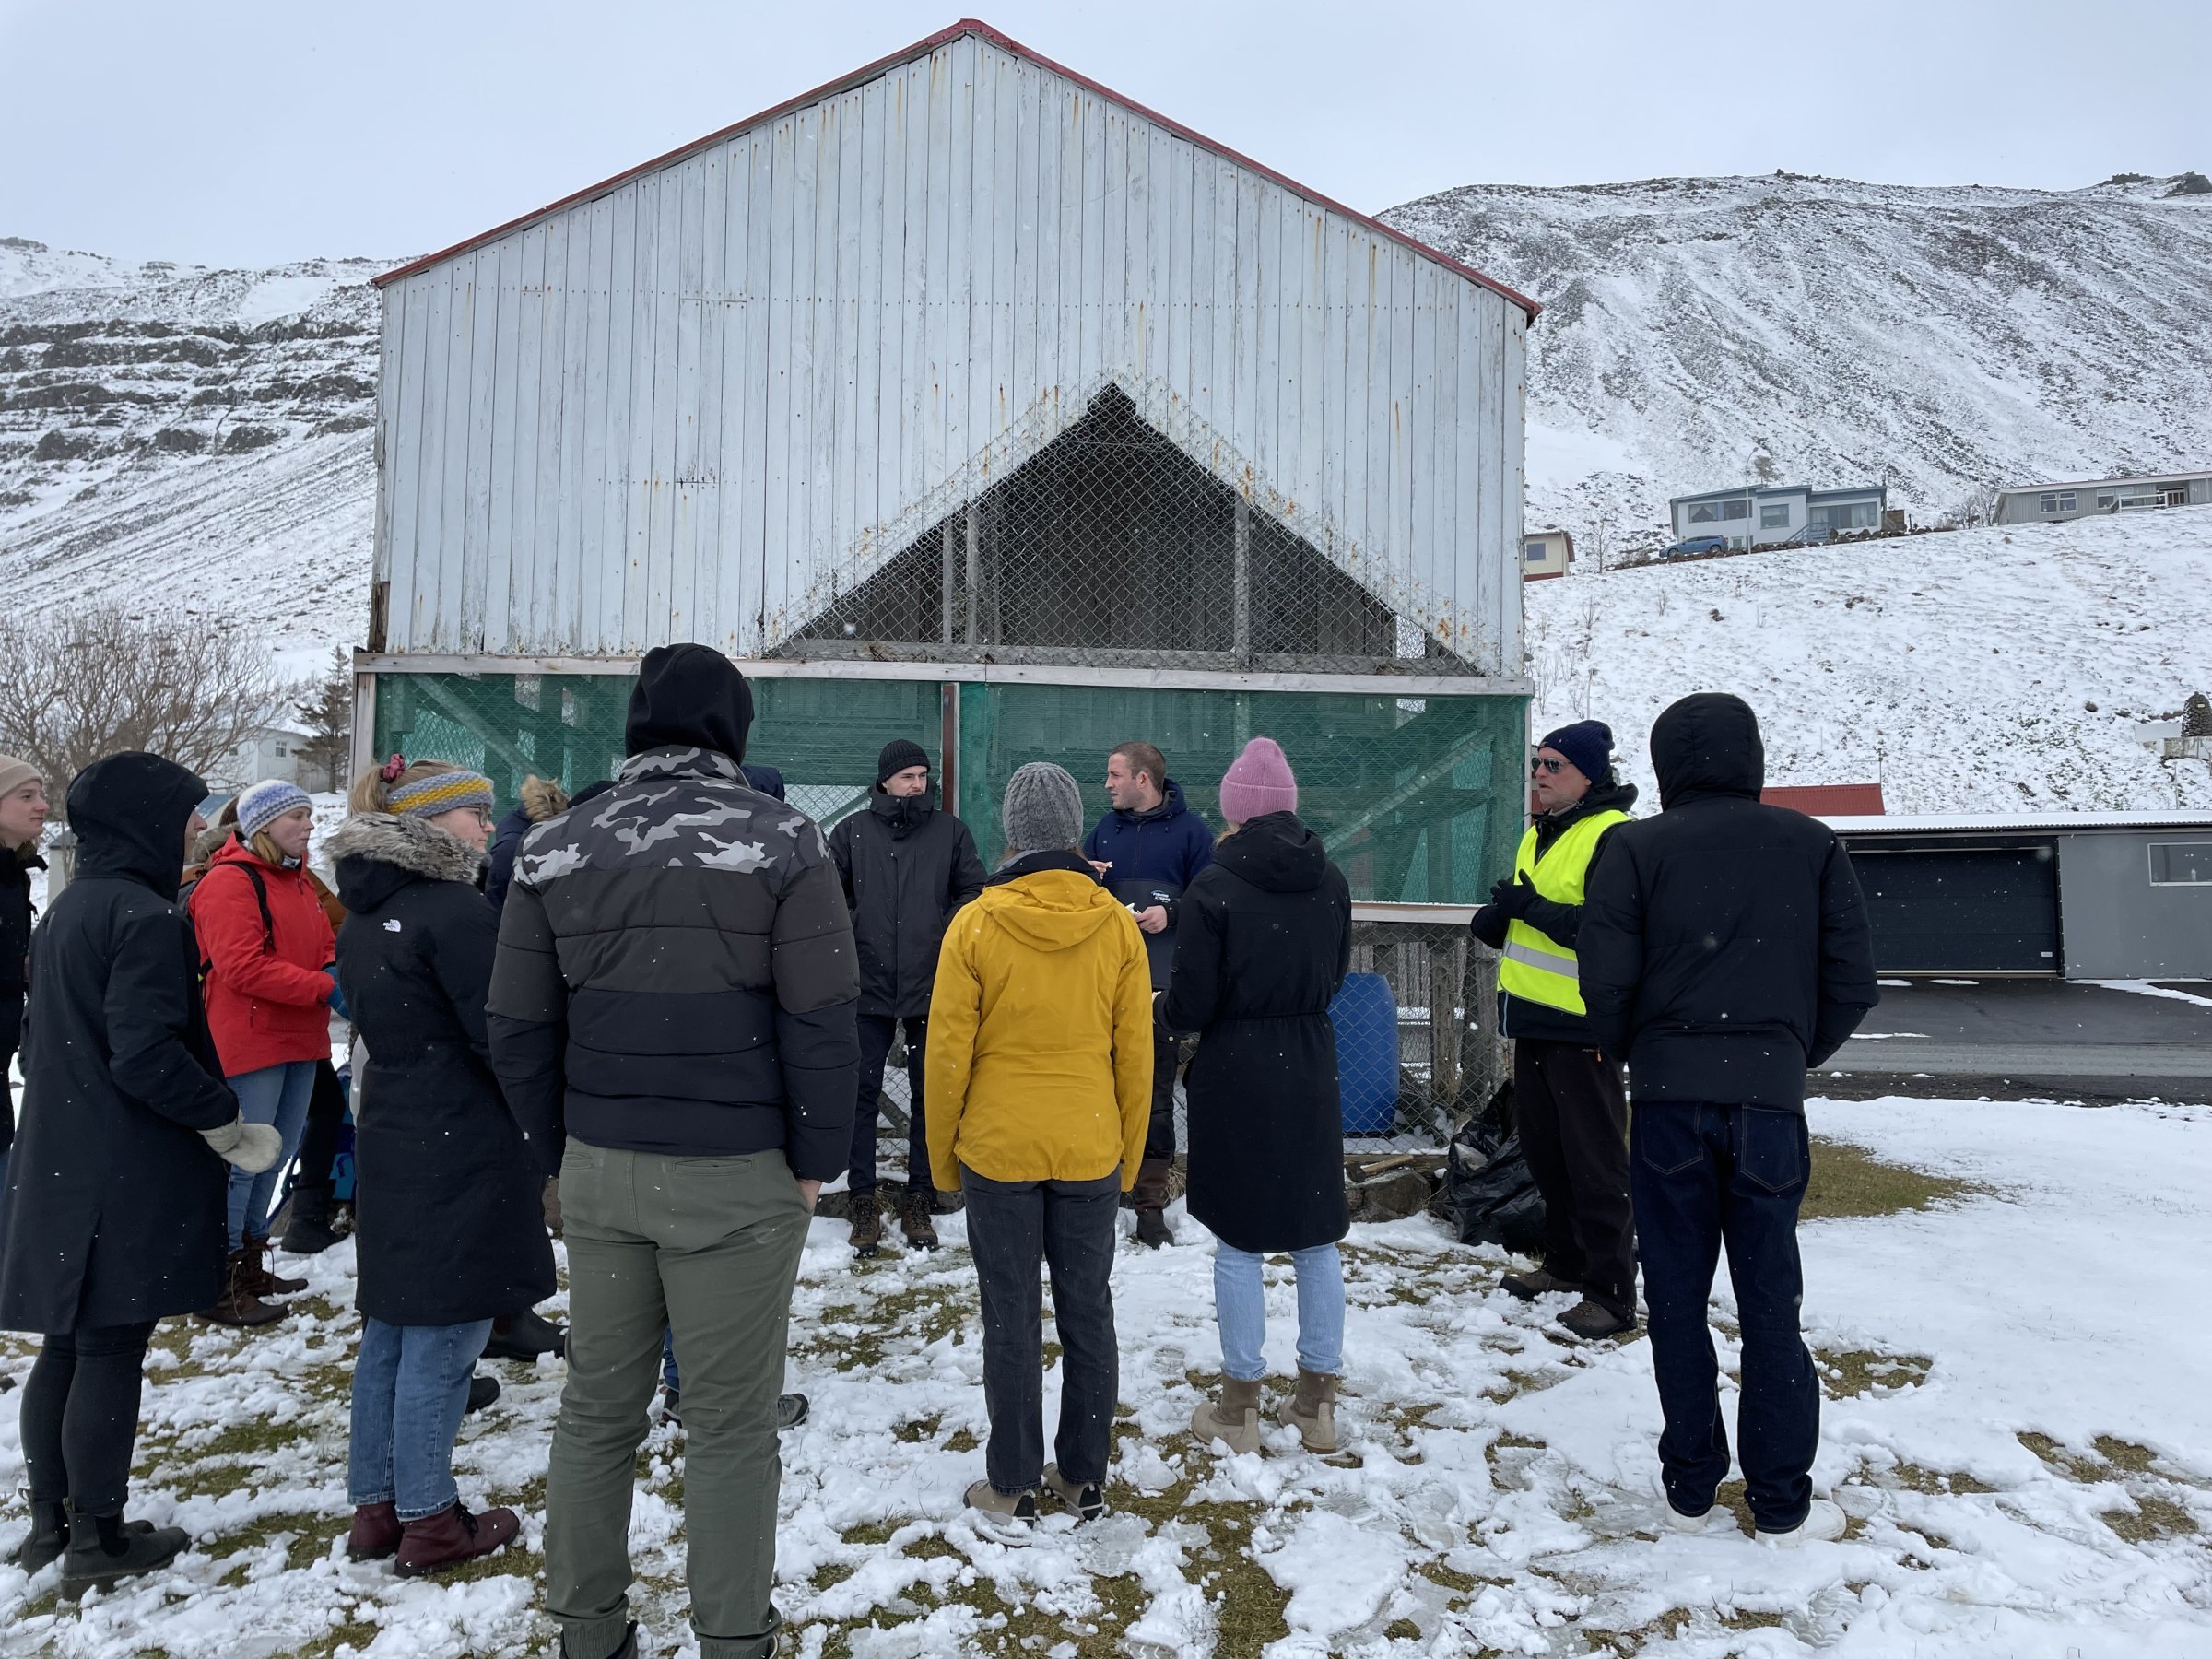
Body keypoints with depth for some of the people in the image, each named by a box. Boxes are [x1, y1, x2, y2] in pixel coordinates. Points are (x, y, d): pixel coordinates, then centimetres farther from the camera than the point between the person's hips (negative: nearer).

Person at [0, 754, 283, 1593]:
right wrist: (222, 1120, -13)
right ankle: (97, 1540, 13)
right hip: (129, 1176, -9)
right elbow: (146, 1054, -24)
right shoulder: (145, 915, -18)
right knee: (111, 1353, 2)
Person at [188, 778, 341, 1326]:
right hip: (251, 1044, -9)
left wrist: (333, 970, 0)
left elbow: (323, 945, 23)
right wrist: (324, 988, -23)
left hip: (299, 1041, 9)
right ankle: (220, 1282, 6)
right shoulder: (230, 882, -13)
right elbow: (242, 967, -22)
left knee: (276, 1154, 16)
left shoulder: (298, 880, 16)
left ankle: (249, 1263, 30)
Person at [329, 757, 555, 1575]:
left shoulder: (362, 916, 10)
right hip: (461, 1154, -9)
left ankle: (375, 1507, 26)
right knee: (440, 1341, 1)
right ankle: (429, 1522, 11)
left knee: (390, 1334, 16)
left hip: (388, 1141, 9)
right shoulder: (454, 910, -18)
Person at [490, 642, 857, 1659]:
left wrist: (561, 1155, 14)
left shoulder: (555, 848, 3)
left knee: (596, 1409, 17)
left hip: (599, 1170, 4)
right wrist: (816, 1159, -1)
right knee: (731, 1424, 8)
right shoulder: (783, 842, -8)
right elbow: (820, 1021, -11)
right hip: (739, 1176, -3)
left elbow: (518, 1029, 5)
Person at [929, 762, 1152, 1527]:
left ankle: (1014, 1486, 19)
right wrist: (1129, 1156, 13)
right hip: (1090, 1150, 2)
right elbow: (1136, 1054, 1)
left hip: (999, 1150, -2)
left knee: (1011, 1319, 8)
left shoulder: (975, 924, -10)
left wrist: (942, 1155, 6)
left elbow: (948, 1052, -7)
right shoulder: (1117, 925, -3)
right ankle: (1085, 1478, 25)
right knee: (1087, 1313, 13)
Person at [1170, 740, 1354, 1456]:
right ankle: (1318, 1400, 24)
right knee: (1316, 1238, 13)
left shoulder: (1214, 886, -15)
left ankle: (1240, 1407, 18)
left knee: (1238, 1242, 7)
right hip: (1310, 1073, 4)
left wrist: (1160, 1010, 9)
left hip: (1235, 1080, -4)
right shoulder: (1330, 882, -1)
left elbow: (1191, 1006, -13)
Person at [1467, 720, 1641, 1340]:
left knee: (1594, 1161, -2)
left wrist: (1534, 908, -22)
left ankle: (1611, 1293, 7)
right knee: (1545, 1149, 18)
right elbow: (1503, 923, 22)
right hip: (1533, 1017, 9)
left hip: (1581, 1025, -9)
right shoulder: (1537, 836, 15)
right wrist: (1497, 916, -1)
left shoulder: (1613, 836, -14)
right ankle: (1566, 1263, 33)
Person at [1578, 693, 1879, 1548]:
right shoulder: (1813, 846, 4)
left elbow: (1606, 979, -9)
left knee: (1677, 1296, 10)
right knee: (1770, 1301, 12)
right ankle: (1781, 1502, 20)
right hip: (1770, 1100, 2)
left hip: (1668, 1099, -1)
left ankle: (1690, 1486, 20)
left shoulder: (1635, 846, -3)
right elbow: (1852, 980, 2)